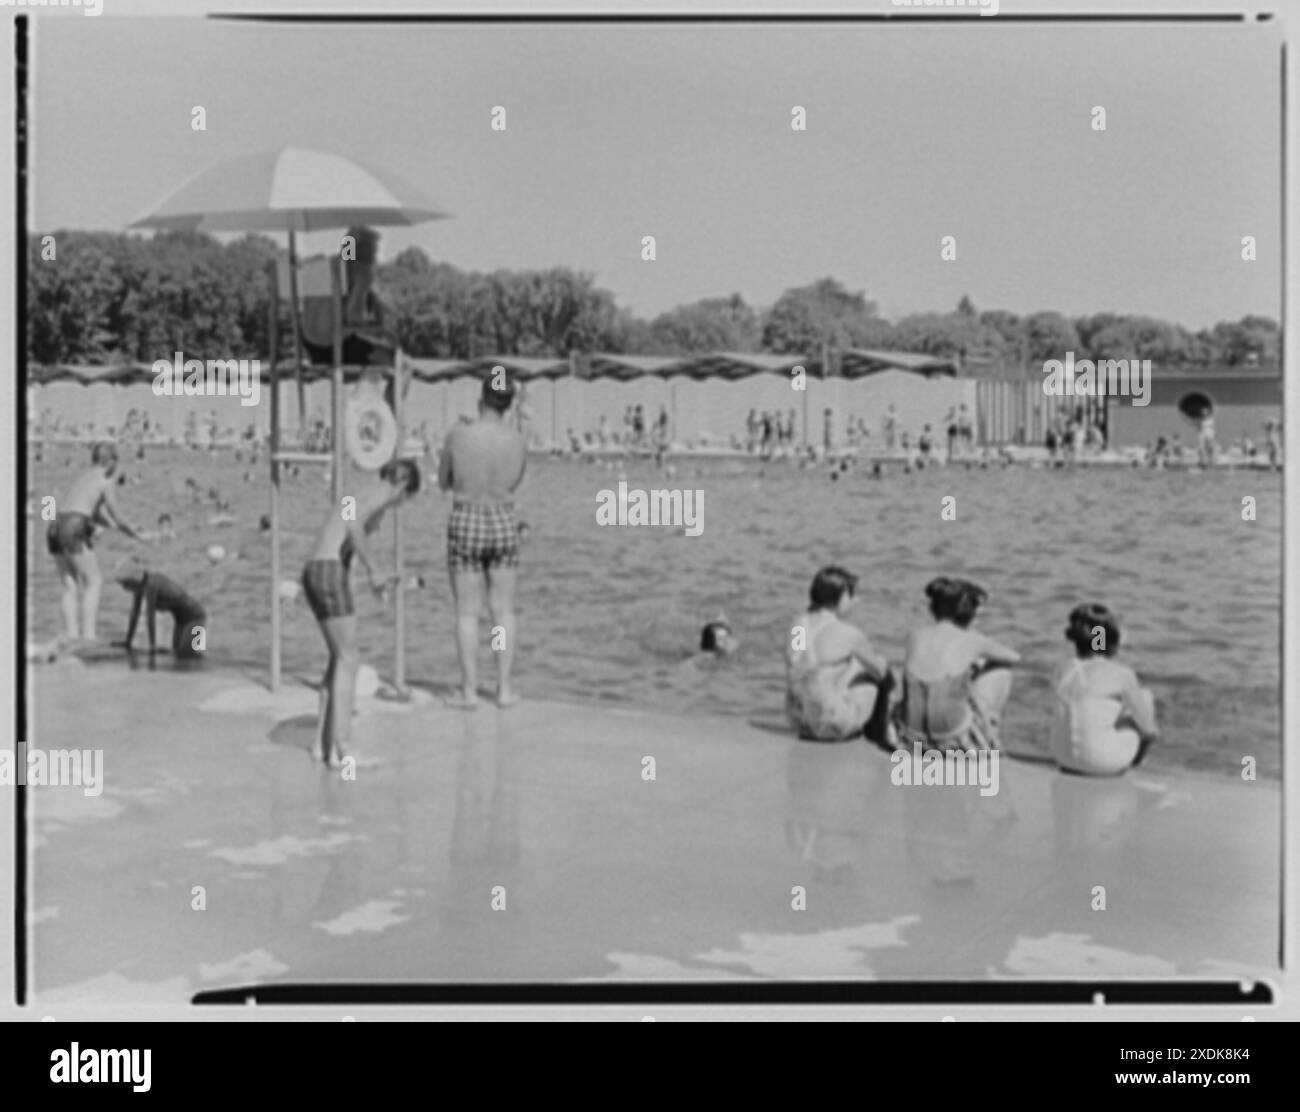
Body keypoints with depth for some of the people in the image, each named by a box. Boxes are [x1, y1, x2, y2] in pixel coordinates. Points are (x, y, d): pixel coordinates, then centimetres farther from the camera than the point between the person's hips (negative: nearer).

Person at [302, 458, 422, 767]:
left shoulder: (362, 496, 26)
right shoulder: (383, 495, -3)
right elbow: (353, 525, -22)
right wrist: (372, 571, -15)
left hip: (312, 572, 9)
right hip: (331, 571, -9)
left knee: (340, 657, 18)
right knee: (348, 659, -3)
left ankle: (323, 742, 19)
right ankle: (339, 749, -3)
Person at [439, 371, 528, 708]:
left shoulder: (457, 436, -12)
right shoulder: (519, 443, -5)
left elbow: (443, 482, 4)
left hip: (465, 527, -2)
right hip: (503, 526, 2)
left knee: (467, 613, 5)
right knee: (503, 611, 10)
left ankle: (470, 690, 5)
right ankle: (504, 688, 10)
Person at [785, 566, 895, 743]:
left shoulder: (799, 624, -1)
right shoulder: (847, 633, -17)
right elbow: (879, 668, 0)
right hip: (833, 725, -6)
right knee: (884, 677, 18)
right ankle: (877, 734, 36)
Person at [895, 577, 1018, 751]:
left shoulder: (915, 636, 1)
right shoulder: (972, 640, -7)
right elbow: (1014, 658, 13)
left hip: (913, 731, 4)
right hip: (953, 734, -4)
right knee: (1001, 674, 17)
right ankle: (984, 738, 26)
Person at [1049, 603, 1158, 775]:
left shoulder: (1062, 672, -2)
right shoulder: (1122, 675, -16)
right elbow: (1148, 729, -6)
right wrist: (1153, 730, 19)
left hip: (1063, 756, 5)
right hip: (1106, 764, -5)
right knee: (1146, 696, 19)